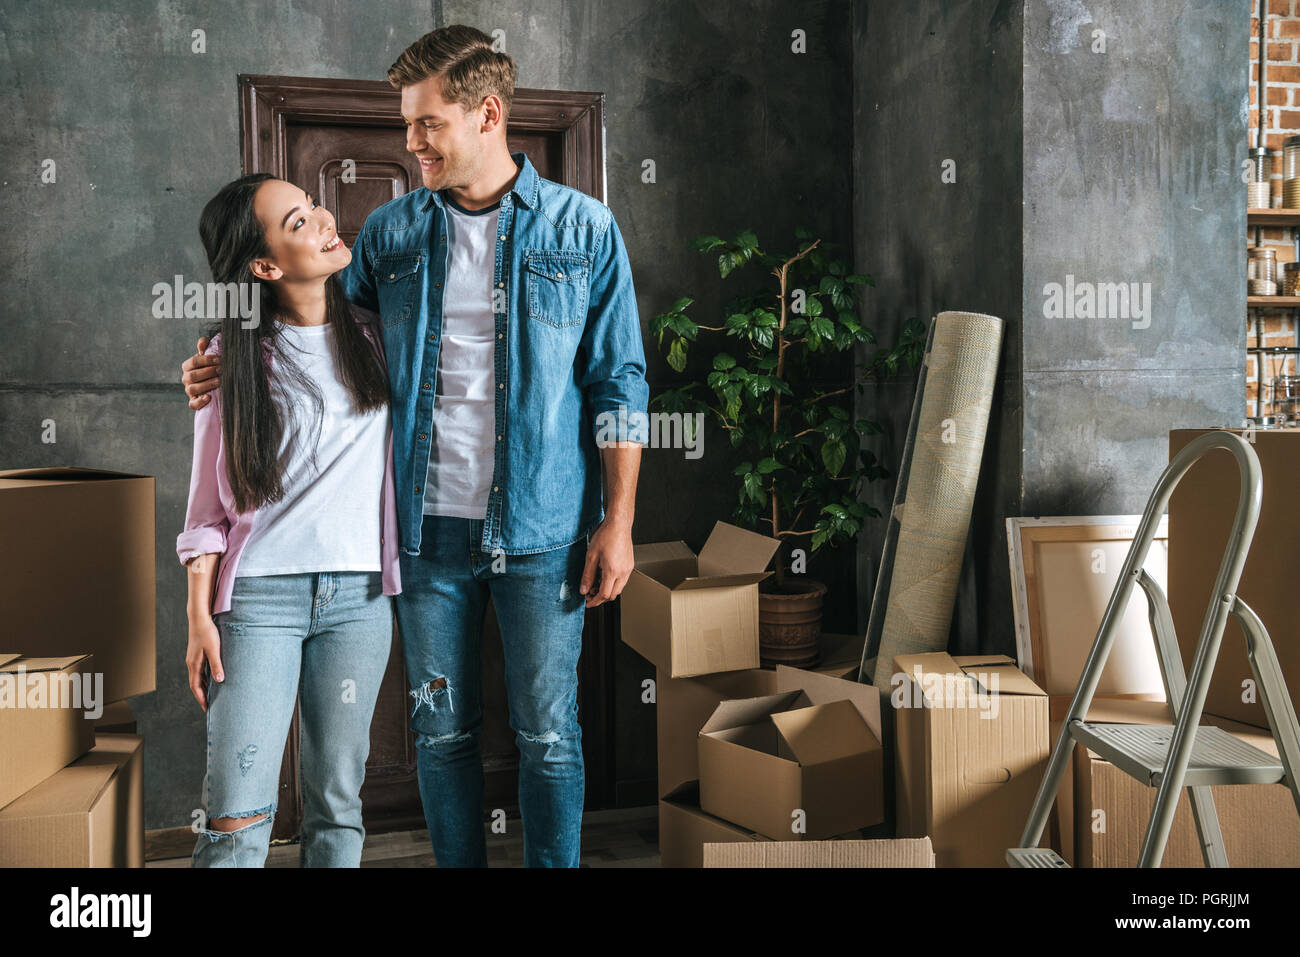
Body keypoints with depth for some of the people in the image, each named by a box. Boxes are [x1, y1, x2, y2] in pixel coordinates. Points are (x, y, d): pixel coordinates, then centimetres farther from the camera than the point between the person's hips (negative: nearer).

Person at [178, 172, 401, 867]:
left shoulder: (377, 334, 7)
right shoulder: (233, 358, 1)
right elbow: (210, 501, 3)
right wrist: (200, 616, -2)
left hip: (358, 595, 2)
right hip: (260, 594, -2)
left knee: (337, 806, 8)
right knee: (236, 817, -4)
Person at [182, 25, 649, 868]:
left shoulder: (583, 228, -1)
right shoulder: (391, 231, 7)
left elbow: (618, 385, -1)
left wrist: (617, 522, -5)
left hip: (542, 529, -2)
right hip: (428, 528, 3)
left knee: (548, 731, 7)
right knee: (442, 727, 12)